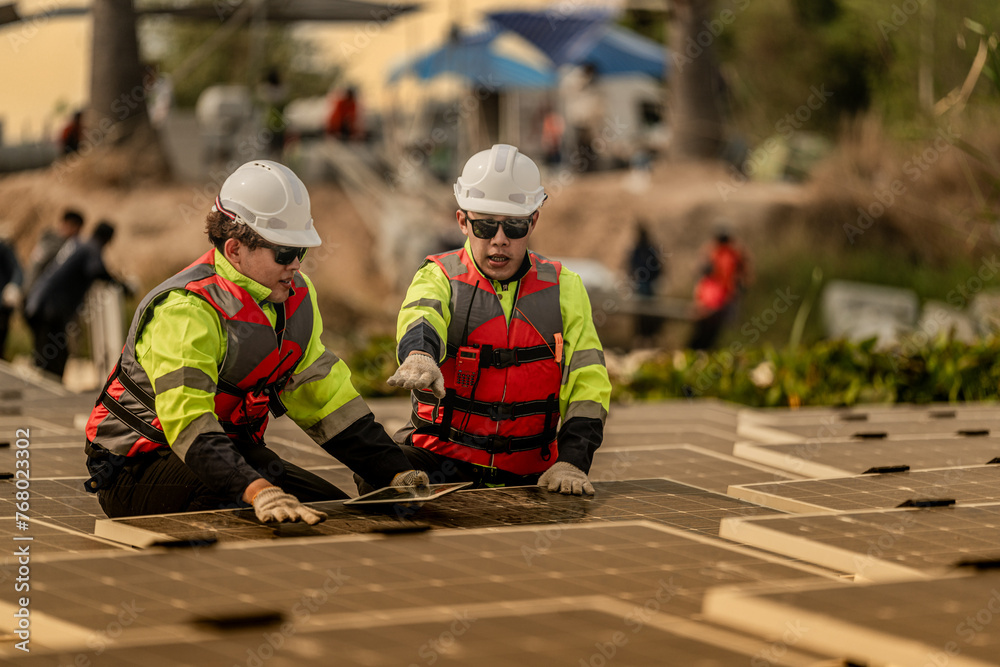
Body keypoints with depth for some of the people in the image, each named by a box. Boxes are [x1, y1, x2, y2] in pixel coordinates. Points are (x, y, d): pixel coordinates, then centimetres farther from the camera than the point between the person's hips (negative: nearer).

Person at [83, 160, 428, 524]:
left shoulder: (294, 296, 3)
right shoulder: (186, 312, -26)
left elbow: (323, 394, 7)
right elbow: (188, 421, -37)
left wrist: (394, 471, -3)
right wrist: (257, 491, -53)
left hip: (232, 449, 8)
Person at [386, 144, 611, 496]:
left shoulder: (564, 289, 10)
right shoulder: (439, 277, 1)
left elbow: (587, 383, 6)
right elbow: (420, 319, -23)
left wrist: (571, 461, -10)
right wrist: (419, 356, -48)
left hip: (527, 476, 3)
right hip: (441, 465, -3)